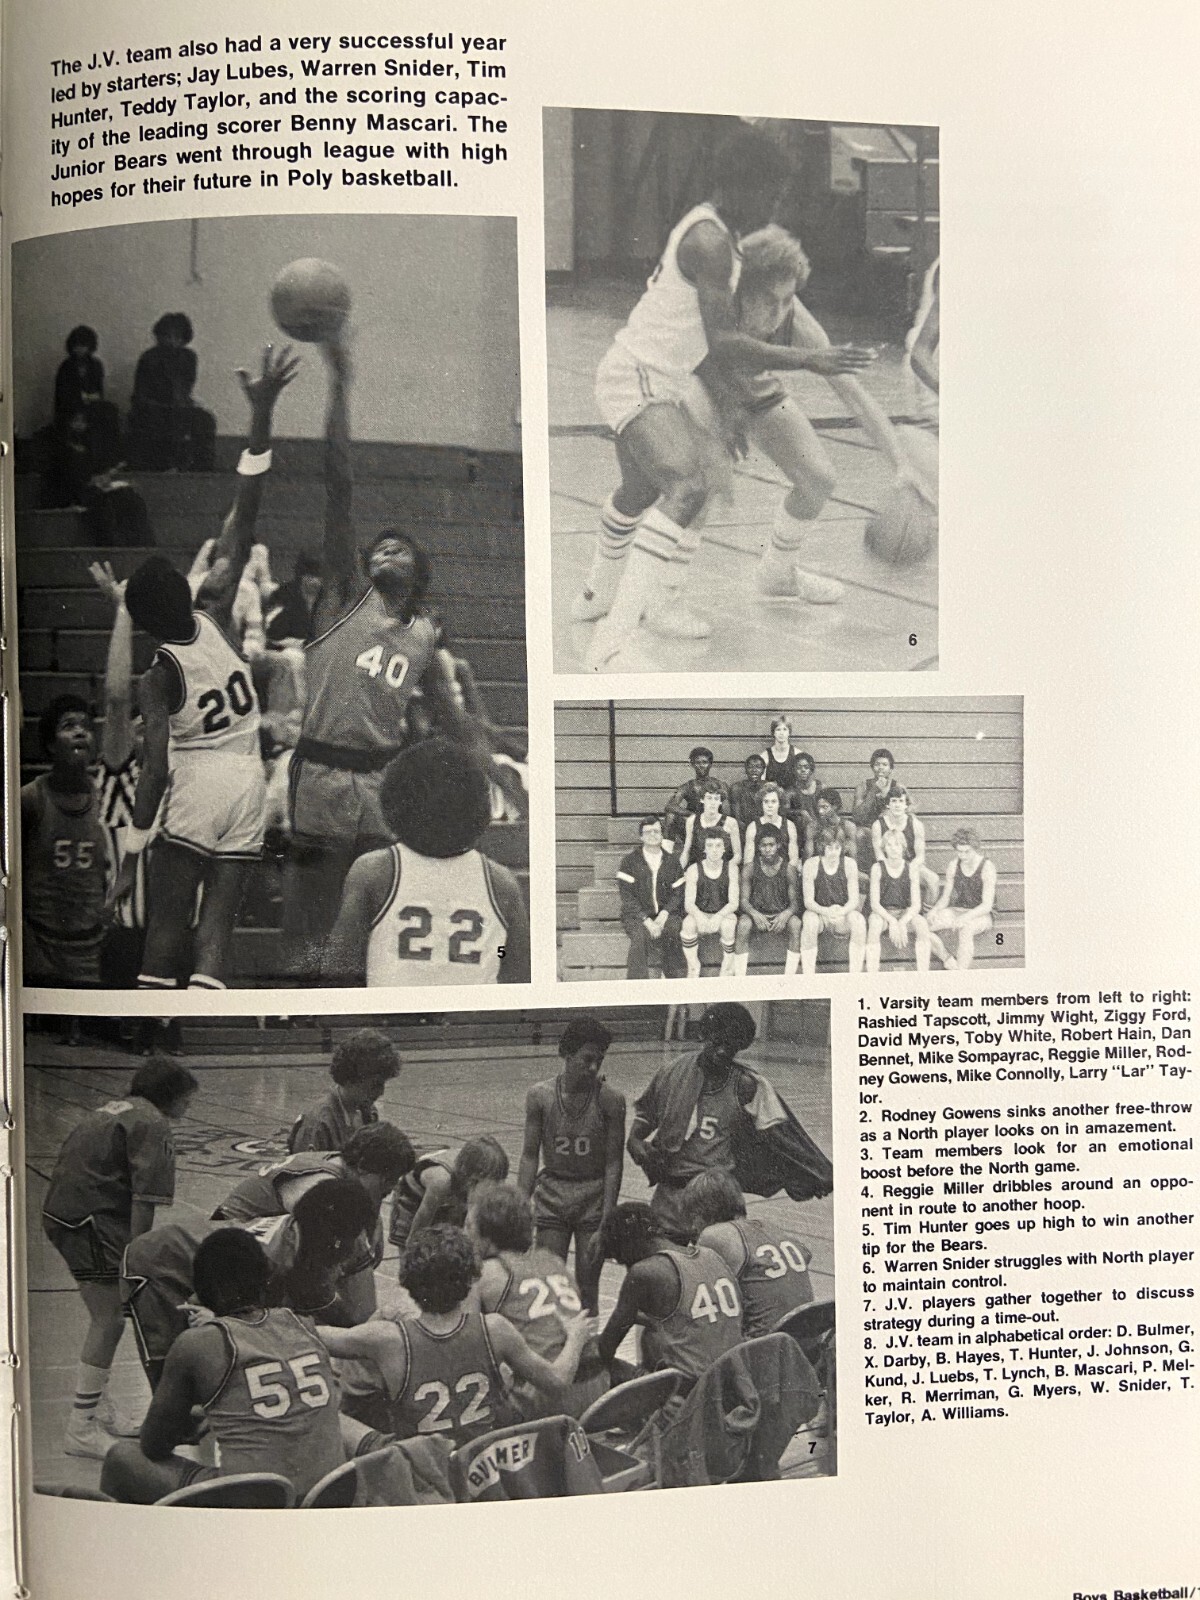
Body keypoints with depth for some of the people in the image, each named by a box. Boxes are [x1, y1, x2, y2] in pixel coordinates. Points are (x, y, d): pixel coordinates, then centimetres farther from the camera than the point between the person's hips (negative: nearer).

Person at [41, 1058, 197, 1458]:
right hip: (90, 1220, -10)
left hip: (60, 1211, 10)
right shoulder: (152, 1124, -9)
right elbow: (144, 1198, -16)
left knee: (105, 1315, 19)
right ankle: (81, 1431, -3)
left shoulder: (114, 1108, 20)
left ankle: (101, 1410, 31)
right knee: (109, 1321, -6)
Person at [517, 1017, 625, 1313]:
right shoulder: (540, 1096, -6)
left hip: (594, 1194, -1)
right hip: (552, 1192, 1)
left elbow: (614, 1164, -8)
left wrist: (605, 1225, -12)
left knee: (587, 1289, 4)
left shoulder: (611, 1099, -10)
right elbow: (530, 1157, 2)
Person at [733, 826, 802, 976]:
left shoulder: (788, 868, -4)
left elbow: (795, 902, -5)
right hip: (757, 913, 0)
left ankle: (788, 979, -27)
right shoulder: (750, 867, -4)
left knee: (795, 923, -32)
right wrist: (754, 914, -29)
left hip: (781, 914, 0)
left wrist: (786, 914, -29)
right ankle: (739, 979, -29)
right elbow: (744, 900, -6)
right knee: (744, 924, -33)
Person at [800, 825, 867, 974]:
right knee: (809, 919, -34)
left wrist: (841, 911, -32)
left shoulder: (849, 864, -6)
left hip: (843, 914, 1)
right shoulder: (811, 865, -10)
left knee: (858, 920, -30)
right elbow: (808, 901, -13)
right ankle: (808, 977, -29)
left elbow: (854, 899, -9)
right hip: (819, 914, -1)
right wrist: (826, 911, -33)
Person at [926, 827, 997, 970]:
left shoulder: (987, 867, -14)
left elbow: (987, 905, -18)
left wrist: (965, 917, -34)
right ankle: (950, 962, -16)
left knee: (966, 928, -42)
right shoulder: (953, 866, 1)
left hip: (982, 916, -5)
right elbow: (945, 898, 7)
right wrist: (935, 910, -16)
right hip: (958, 910, 6)